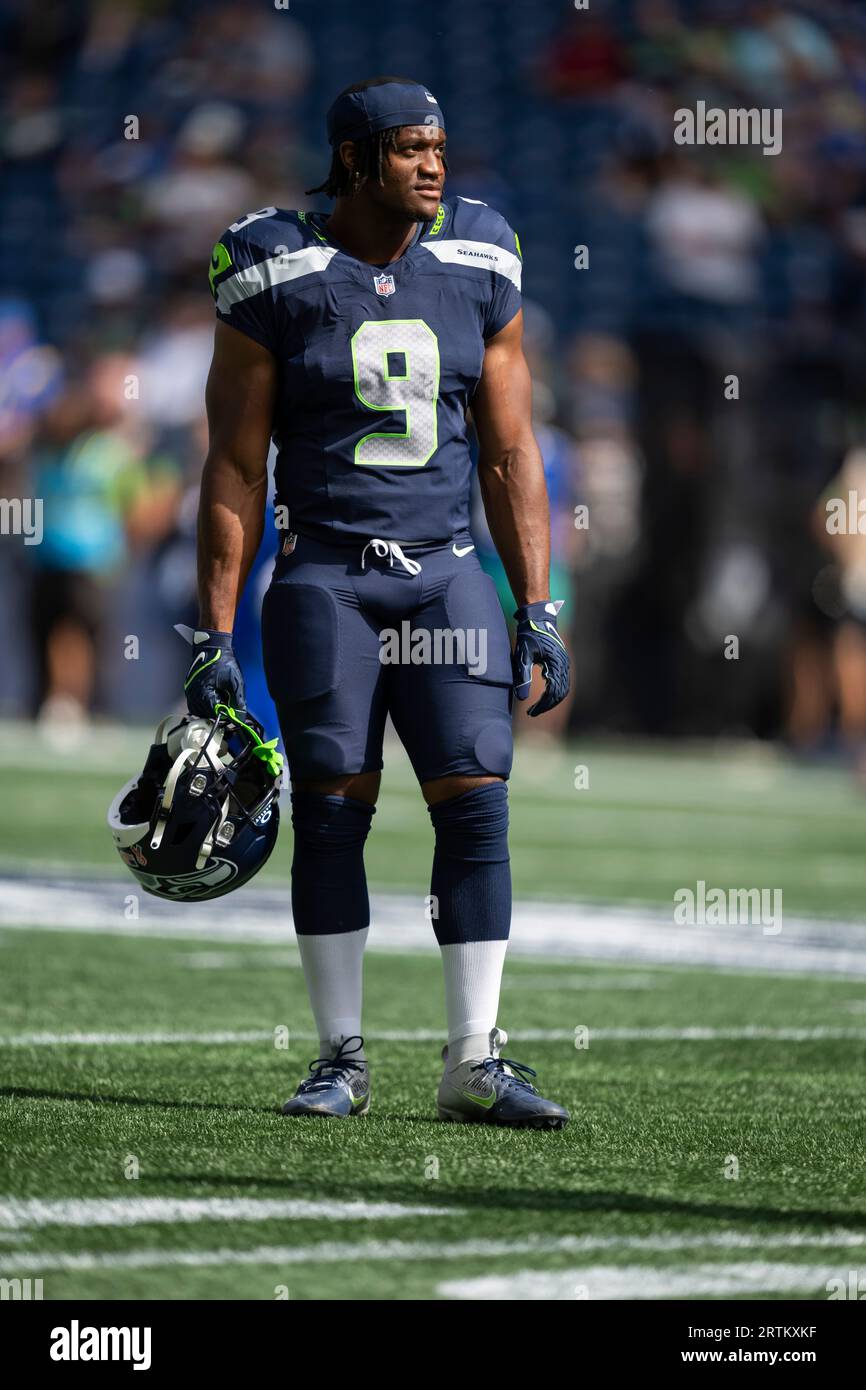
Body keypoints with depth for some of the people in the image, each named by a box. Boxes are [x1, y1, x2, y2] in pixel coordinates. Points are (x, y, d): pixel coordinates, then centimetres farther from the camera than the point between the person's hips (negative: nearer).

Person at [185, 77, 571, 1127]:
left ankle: (474, 1062, -1)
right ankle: (342, 1060, 10)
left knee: (476, 804, -6)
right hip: (323, 576, -2)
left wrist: (538, 610, 5)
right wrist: (215, 634, -4)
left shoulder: (478, 270, 4)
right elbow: (235, 470, -1)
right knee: (331, 811, -1)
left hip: (446, 571, 2)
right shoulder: (277, 276, -5)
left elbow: (509, 455, 10)